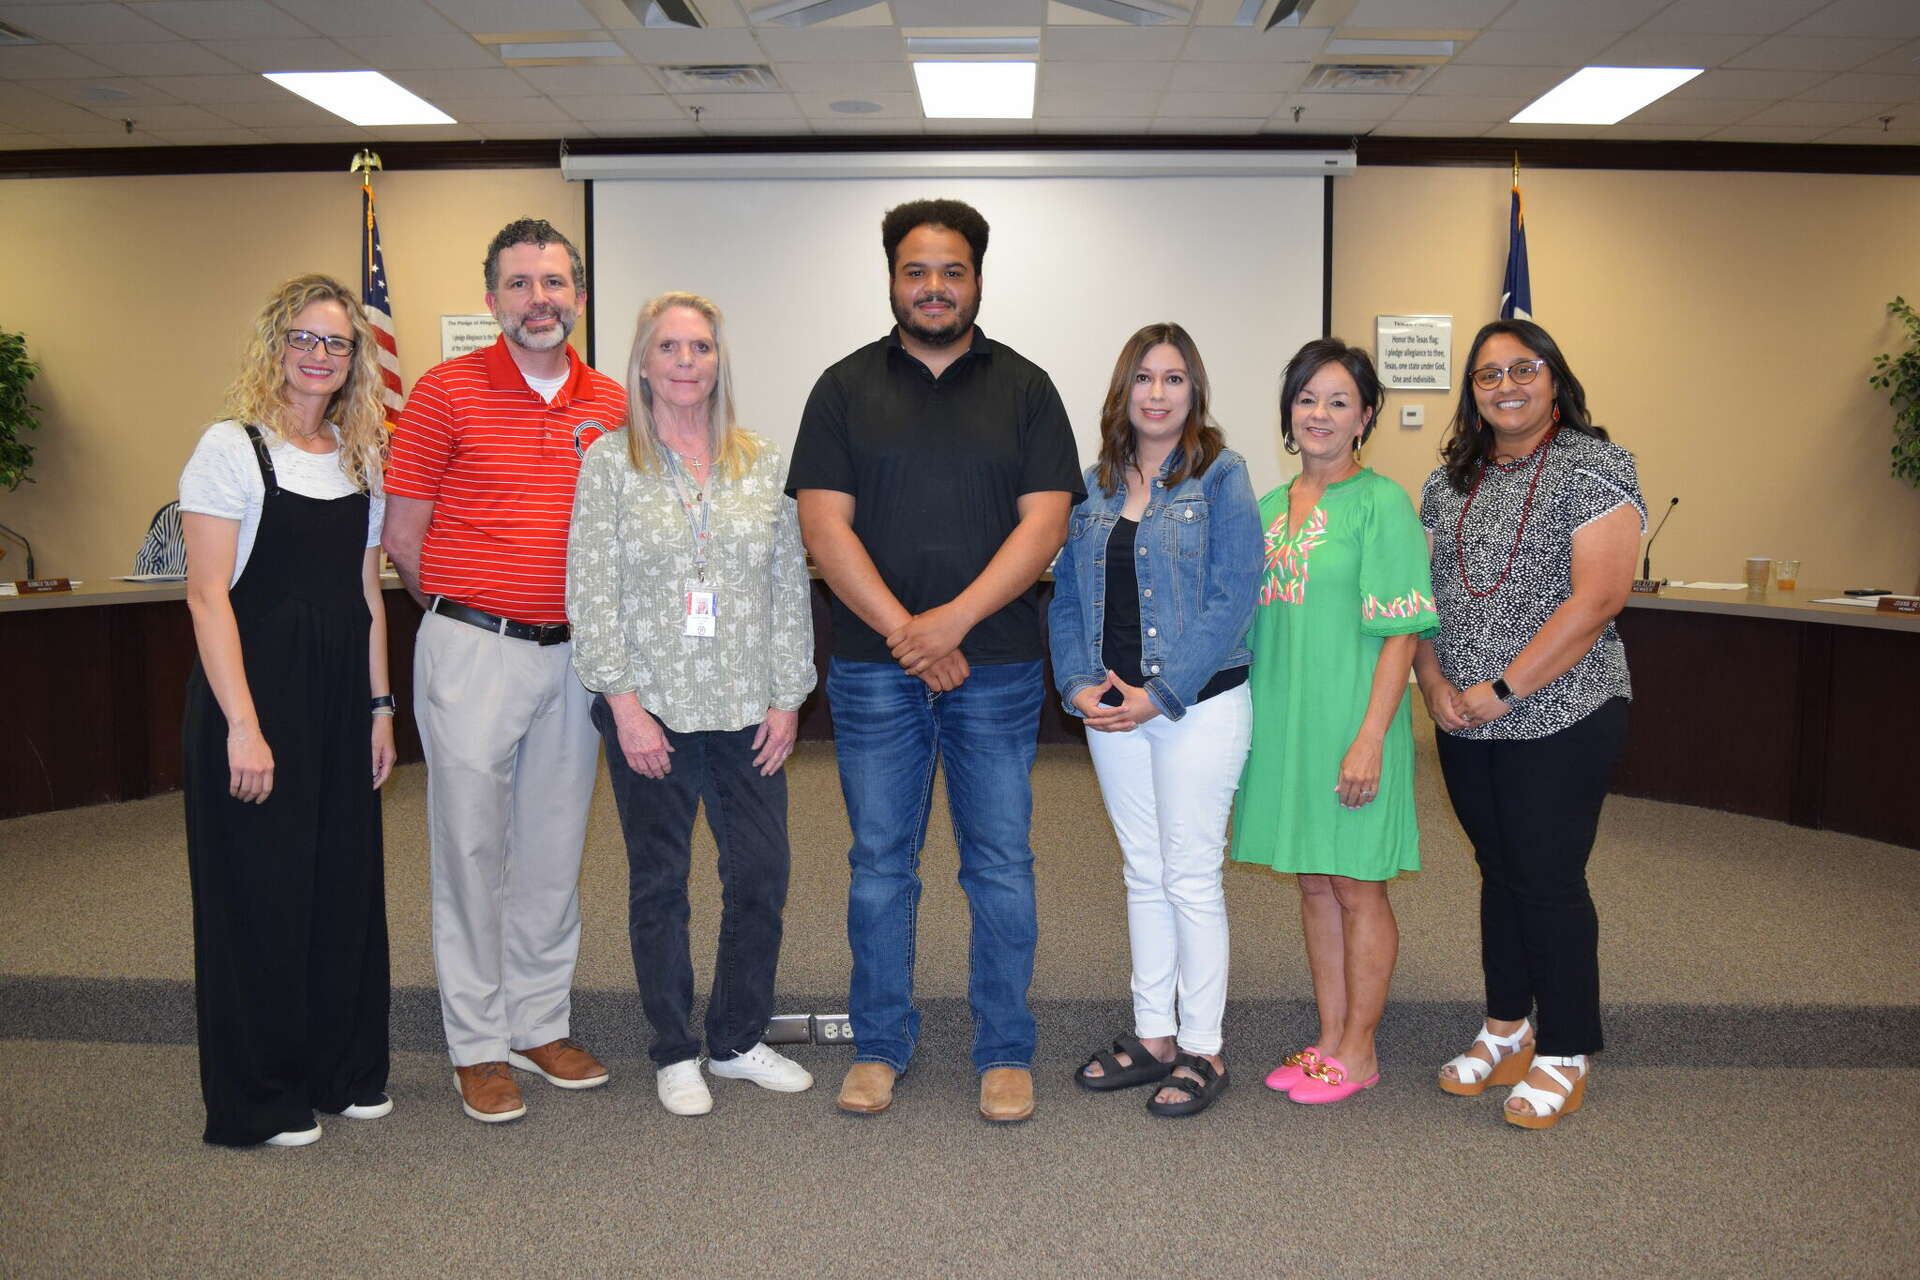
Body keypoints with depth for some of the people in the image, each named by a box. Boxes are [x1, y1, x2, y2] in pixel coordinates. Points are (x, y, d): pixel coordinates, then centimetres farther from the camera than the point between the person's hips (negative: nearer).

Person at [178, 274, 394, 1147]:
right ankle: (257, 1102, 16)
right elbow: (208, 595, -13)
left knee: (347, 880, 11)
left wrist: (380, 704, 9)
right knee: (260, 891, 2)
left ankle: (344, 1071, 26)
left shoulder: (361, 457, 11)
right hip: (255, 690, -6)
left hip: (341, 695, 6)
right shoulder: (232, 448, -7)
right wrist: (241, 725, -18)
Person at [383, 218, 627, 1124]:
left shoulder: (611, 405, 7)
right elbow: (402, 535, -3)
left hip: (572, 651, 4)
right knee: (472, 850, 3)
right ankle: (477, 1047, 16)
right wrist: (471, 609, 2)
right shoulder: (447, 392, -4)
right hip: (473, 650, -4)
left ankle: (541, 1025, 27)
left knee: (555, 851, 12)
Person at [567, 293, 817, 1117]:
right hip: (650, 709, -2)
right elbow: (591, 594, -5)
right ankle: (674, 1054, 23)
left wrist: (788, 695, 1)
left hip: (745, 709, 3)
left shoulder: (763, 465, 7)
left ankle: (737, 1040, 25)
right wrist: (624, 703, -11)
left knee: (761, 873, 5)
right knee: (659, 881, 7)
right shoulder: (610, 463, -1)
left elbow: (790, 586, 7)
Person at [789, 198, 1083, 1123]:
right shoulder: (845, 388, 7)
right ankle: (879, 1046, 24)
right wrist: (905, 634, -12)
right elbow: (824, 526, -2)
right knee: (880, 865, 9)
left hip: (997, 669, 0)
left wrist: (952, 621, -15)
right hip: (873, 672, 1)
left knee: (1001, 867, 6)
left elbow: (1044, 524, -3)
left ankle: (1004, 1052, 20)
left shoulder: (1024, 388, 7)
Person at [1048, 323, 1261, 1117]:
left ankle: (1202, 1050, 16)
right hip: (1112, 711, 5)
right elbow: (1066, 596, 8)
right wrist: (1078, 683, -7)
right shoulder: (1095, 484, 10)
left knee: (1191, 877, 1)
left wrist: (1159, 694, -17)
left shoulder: (1220, 475, -6)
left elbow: (1231, 597, -13)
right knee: (1143, 874, 14)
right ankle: (1152, 1035, 27)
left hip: (1199, 704, -5)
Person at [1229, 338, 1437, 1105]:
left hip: (1349, 725, -6)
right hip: (1283, 722, 6)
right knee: (1314, 886, 14)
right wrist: (1245, 723, 13)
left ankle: (1358, 1053, 18)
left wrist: (1370, 738, -18)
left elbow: (1401, 634, -13)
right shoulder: (1269, 508, 11)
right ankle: (1329, 1040, 27)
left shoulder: (1381, 503, -9)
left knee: (1357, 888, 5)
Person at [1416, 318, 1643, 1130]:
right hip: (1465, 725, 6)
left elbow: (1598, 598, -17)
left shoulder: (1594, 467, -8)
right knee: (1499, 871, 16)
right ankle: (1506, 1032, 30)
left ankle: (1565, 1057, 17)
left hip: (1560, 720, -6)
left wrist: (1503, 688, -18)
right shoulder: (1450, 480, 11)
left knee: (1549, 880, 1)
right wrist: (1435, 683, -5)